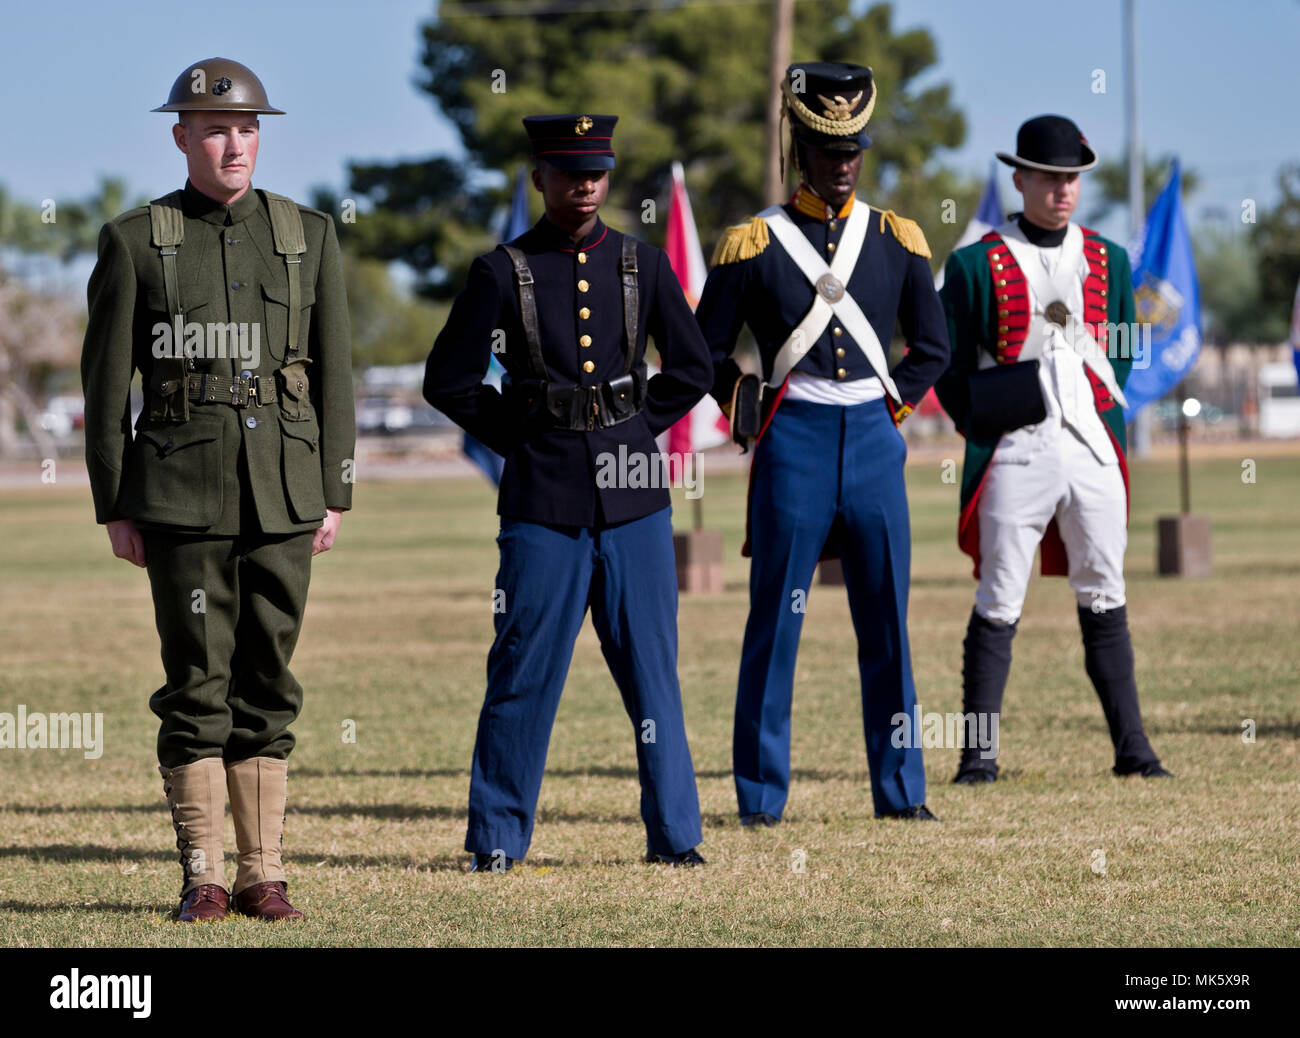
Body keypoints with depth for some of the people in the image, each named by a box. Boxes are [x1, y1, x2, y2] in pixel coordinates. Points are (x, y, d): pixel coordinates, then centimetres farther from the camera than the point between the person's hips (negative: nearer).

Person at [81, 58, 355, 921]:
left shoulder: (309, 236, 7)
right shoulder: (134, 242, 1)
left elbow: (334, 375, 8)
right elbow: (106, 382, 2)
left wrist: (335, 495, 2)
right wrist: (116, 508, -2)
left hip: (282, 492, 2)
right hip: (182, 492, -2)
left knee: (267, 680, 4)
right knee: (197, 681, -2)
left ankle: (263, 873, 8)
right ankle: (203, 876, 4)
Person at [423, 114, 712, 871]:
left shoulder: (643, 266, 8)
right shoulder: (504, 274, 1)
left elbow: (692, 368, 15)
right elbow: (449, 379, 5)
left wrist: (638, 430, 7)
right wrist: (520, 437, 1)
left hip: (633, 496, 2)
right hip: (543, 500, -2)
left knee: (652, 672, 5)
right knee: (525, 671, -1)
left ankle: (674, 833, 12)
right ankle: (498, 838, 8)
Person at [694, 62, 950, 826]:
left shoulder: (898, 240, 9)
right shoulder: (755, 245, 0)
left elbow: (933, 349, 17)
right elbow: (706, 351, 6)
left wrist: (893, 409, 9)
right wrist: (751, 416, 2)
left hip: (875, 440, 3)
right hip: (793, 442, -3)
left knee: (888, 624, 4)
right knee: (776, 622, -1)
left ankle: (901, 790, 11)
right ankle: (762, 795, 4)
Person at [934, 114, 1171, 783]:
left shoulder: (1107, 262, 13)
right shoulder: (976, 266, 1)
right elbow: (950, 372, 4)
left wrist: (1103, 416, 8)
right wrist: (987, 433, -3)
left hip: (1093, 450, 3)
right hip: (1015, 452, -3)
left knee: (1104, 600, 6)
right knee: (999, 603, -3)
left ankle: (1131, 748, 9)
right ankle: (978, 754, 0)